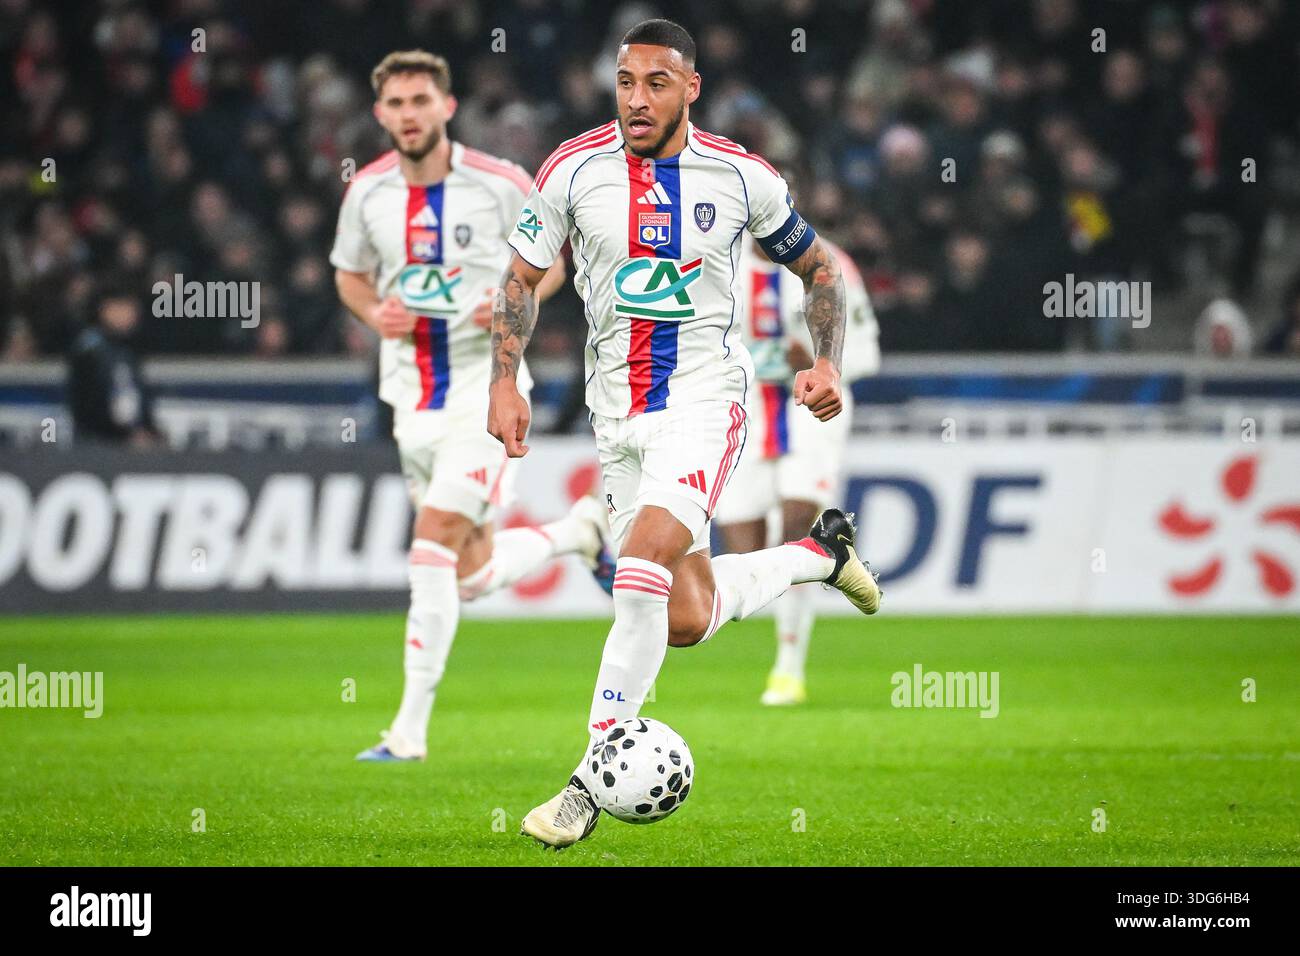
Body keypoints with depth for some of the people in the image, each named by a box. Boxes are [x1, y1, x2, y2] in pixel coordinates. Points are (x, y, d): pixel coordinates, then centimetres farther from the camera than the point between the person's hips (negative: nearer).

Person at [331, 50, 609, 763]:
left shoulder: (501, 185, -8)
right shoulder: (367, 192, 1)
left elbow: (549, 261, 6)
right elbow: (350, 273, 16)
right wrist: (375, 313, -6)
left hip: (486, 388, -5)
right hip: (412, 393, 5)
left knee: (435, 544, -18)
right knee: (471, 575, 8)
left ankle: (412, 726, -13)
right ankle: (580, 529, 39)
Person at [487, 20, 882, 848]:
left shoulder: (742, 178, -6)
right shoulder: (573, 169, -4)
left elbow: (816, 266, 10)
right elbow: (523, 278, 7)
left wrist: (828, 364, -3)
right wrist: (505, 383, -5)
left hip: (705, 392, -4)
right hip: (618, 406, 4)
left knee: (646, 561, -27)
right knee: (686, 620, 8)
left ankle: (595, 780, -21)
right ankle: (820, 552, 39)